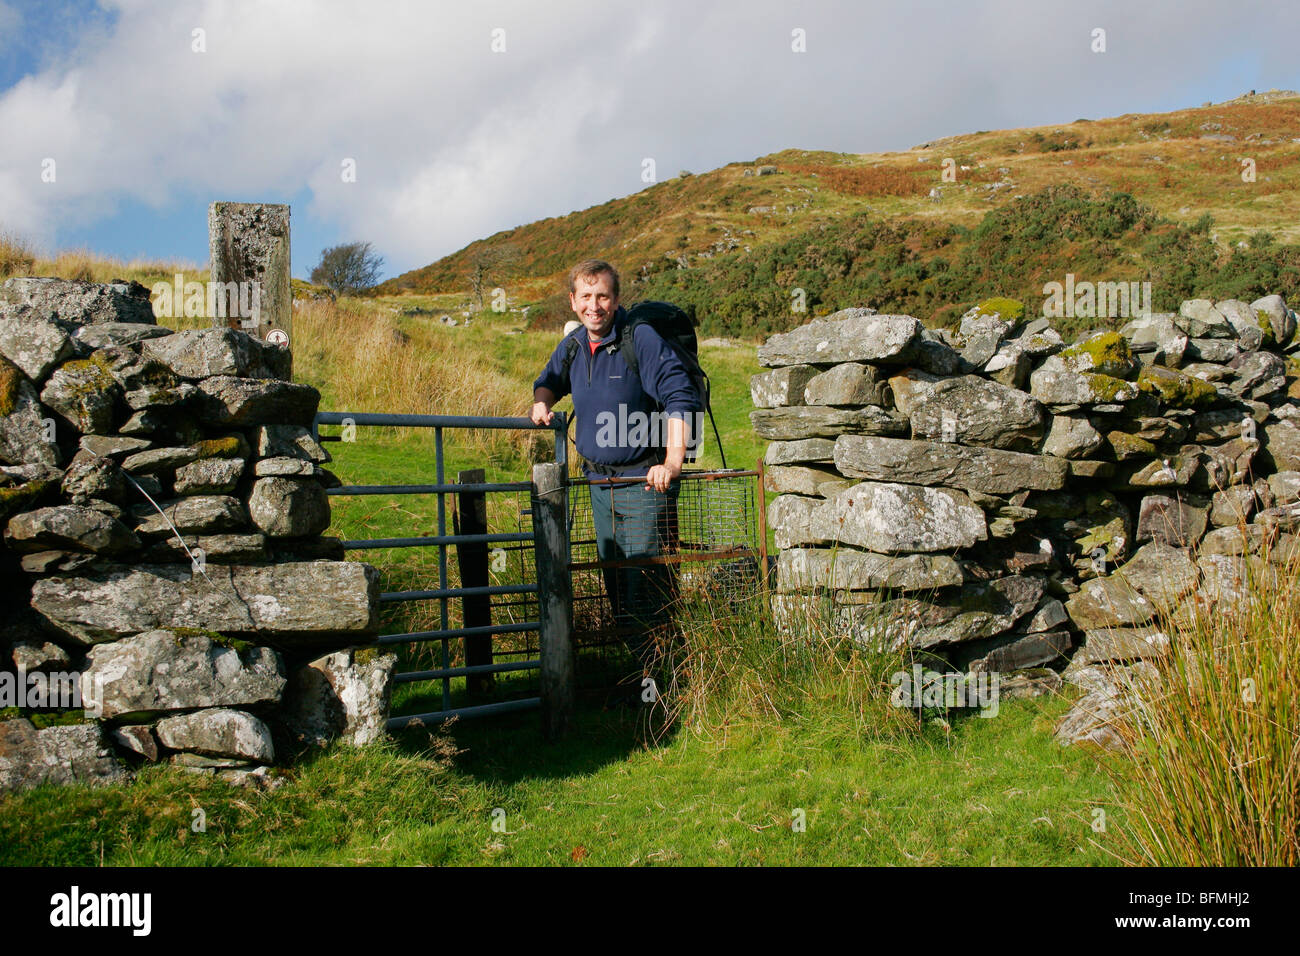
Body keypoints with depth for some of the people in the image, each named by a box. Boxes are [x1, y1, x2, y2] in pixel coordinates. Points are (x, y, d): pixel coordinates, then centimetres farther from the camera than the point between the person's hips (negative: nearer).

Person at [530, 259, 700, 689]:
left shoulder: (641, 339, -15)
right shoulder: (573, 345, 6)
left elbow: (681, 398, -19)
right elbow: (550, 379, 27)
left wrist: (672, 463, -24)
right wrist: (541, 402, 3)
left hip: (644, 481, -7)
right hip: (599, 481, 7)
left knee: (647, 583, -6)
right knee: (614, 584, 13)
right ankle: (638, 663, 26)